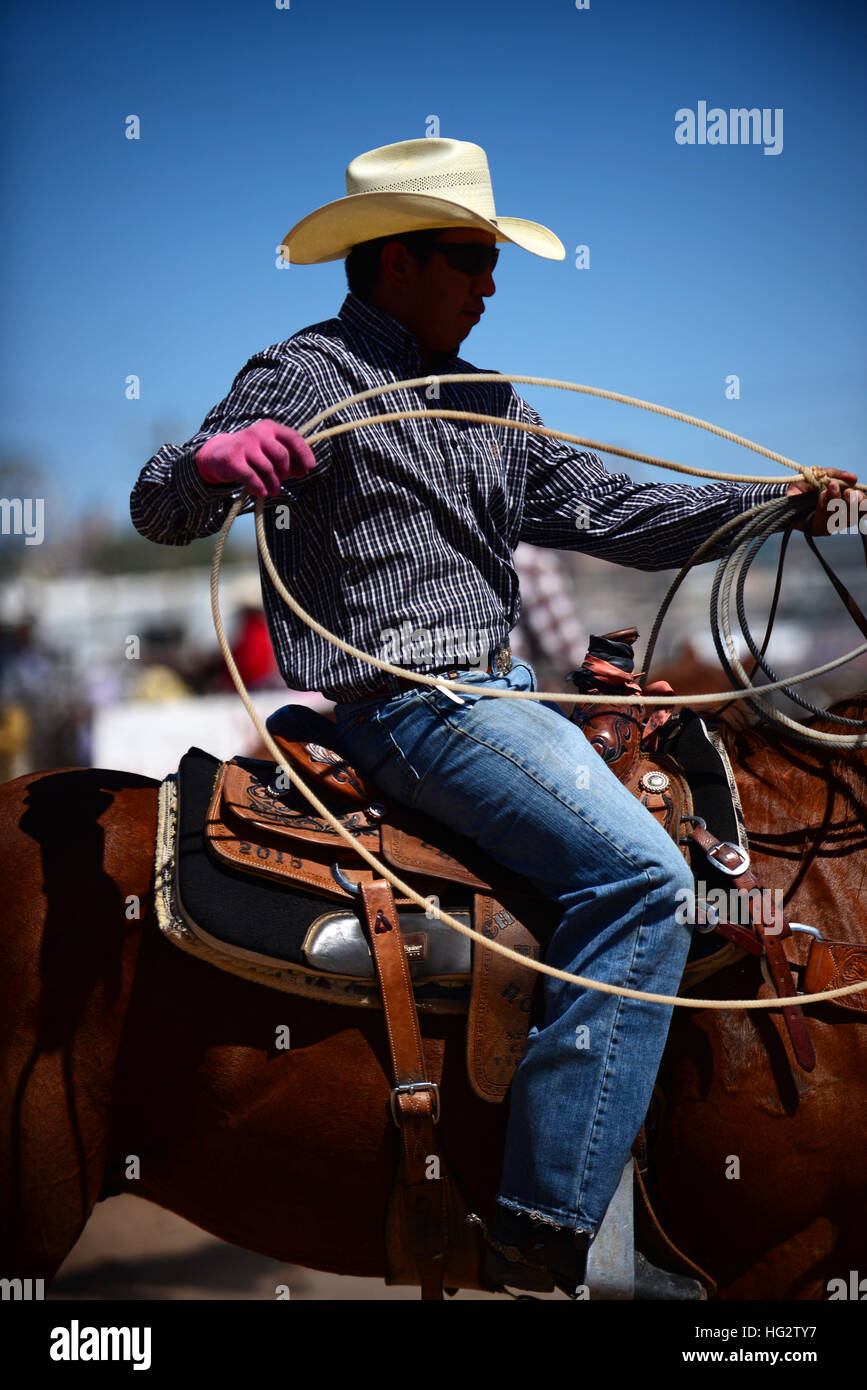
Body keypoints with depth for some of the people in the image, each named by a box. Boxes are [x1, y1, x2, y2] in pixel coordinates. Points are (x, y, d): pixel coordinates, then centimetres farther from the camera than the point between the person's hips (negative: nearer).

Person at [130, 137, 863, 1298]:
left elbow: (605, 511, 18)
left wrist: (774, 502, 9)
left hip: (502, 690, 10)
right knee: (640, 874, -24)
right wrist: (217, 461, -35)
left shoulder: (488, 404, 21)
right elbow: (161, 511, -11)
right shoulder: (309, 376, -3)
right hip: (404, 705, -10)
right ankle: (546, 1226, -25)